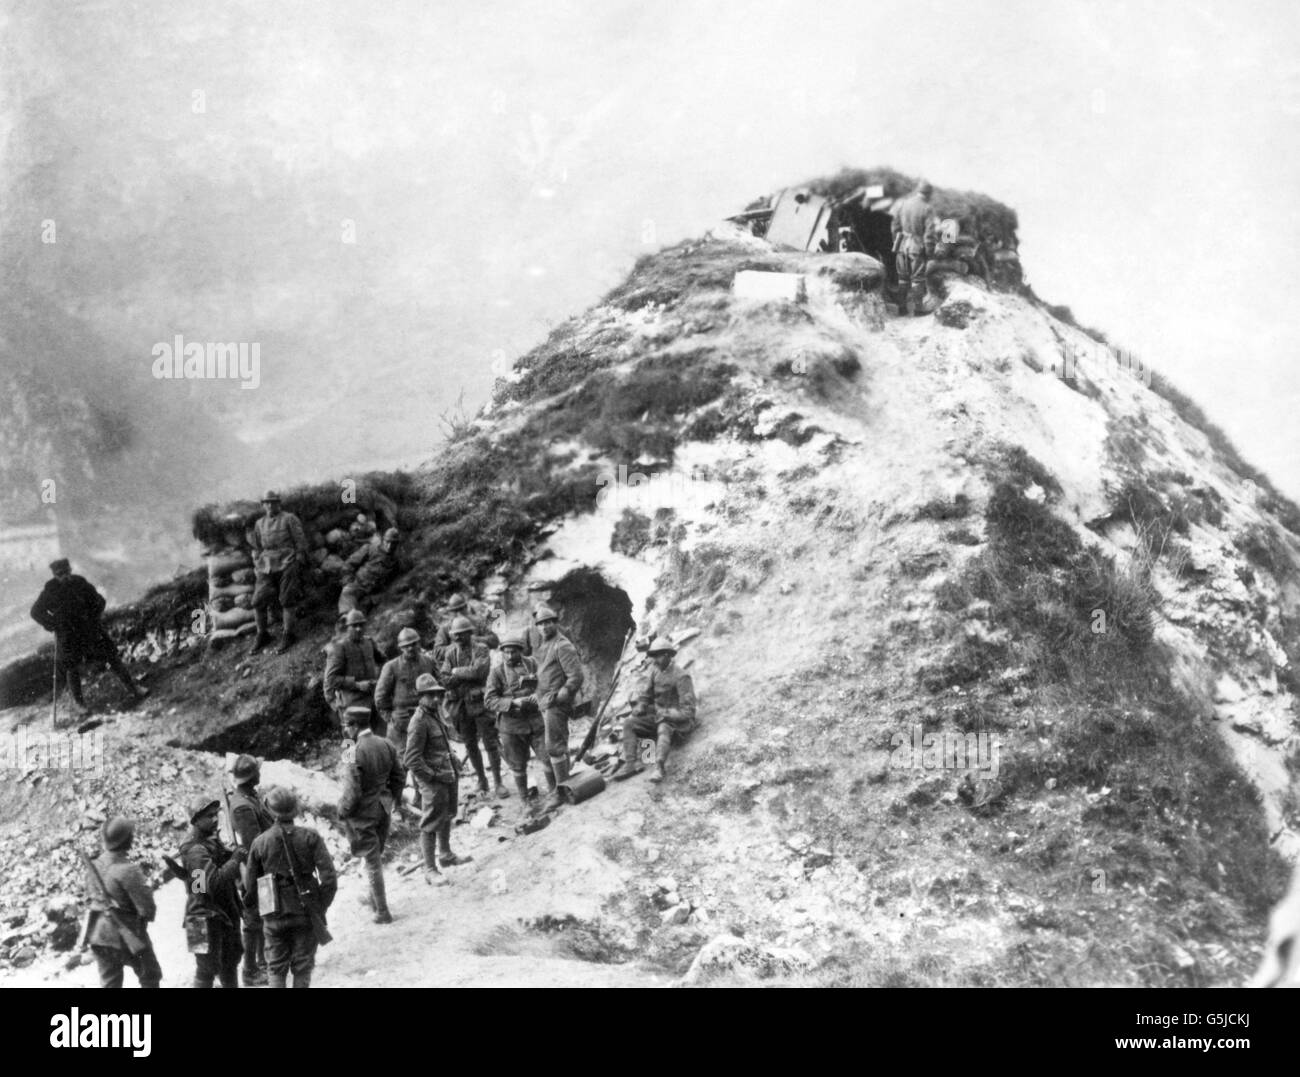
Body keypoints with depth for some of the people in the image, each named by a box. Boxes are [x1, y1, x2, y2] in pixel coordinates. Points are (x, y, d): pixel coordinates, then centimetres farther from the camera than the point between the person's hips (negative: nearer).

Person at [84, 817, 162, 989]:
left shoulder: (93, 865, -2)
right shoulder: (128, 870, -23)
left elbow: (89, 899, 12)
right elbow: (147, 909, -20)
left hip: (98, 935, 6)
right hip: (127, 936, -6)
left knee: (109, 982, 15)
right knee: (150, 977, 14)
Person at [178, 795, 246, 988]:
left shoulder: (213, 840, 9)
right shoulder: (195, 850, -20)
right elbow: (214, 881, -30)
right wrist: (236, 859, -23)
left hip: (225, 913, 9)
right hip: (206, 919, -9)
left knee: (230, 961, 21)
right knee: (207, 969, -3)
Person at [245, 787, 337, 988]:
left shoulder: (260, 842, -4)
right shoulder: (310, 837, -7)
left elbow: (250, 885, 2)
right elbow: (329, 878, -13)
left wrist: (261, 908, 17)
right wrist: (321, 907, -2)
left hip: (274, 916, 0)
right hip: (306, 912, 0)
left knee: (276, 968, 13)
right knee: (302, 968, 12)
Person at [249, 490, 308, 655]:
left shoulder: (289, 519, 0)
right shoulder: (259, 524, 15)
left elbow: (300, 542, -1)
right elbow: (256, 547, 22)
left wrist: (299, 563, -6)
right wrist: (257, 566, 15)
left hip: (286, 565, -5)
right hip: (266, 567, 5)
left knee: (287, 601, -5)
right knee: (258, 602, -1)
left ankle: (288, 636, 4)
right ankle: (262, 635, 13)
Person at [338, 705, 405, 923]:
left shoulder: (353, 753, -24)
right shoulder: (386, 745, -3)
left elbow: (352, 792, -23)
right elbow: (399, 777, 5)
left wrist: (343, 811, -6)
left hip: (363, 813, -6)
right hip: (383, 809, 6)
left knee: (372, 862, 5)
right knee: (377, 856, 23)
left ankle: (383, 912, 12)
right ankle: (374, 899, 38)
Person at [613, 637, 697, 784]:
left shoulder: (681, 677, -15)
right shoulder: (655, 671, 6)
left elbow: (688, 711, -18)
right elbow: (645, 695, 18)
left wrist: (665, 714, -25)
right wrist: (640, 708, -3)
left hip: (678, 721, -8)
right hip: (658, 717, 8)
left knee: (664, 728, -39)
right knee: (629, 724, -9)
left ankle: (659, 767, -57)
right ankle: (631, 763, -24)